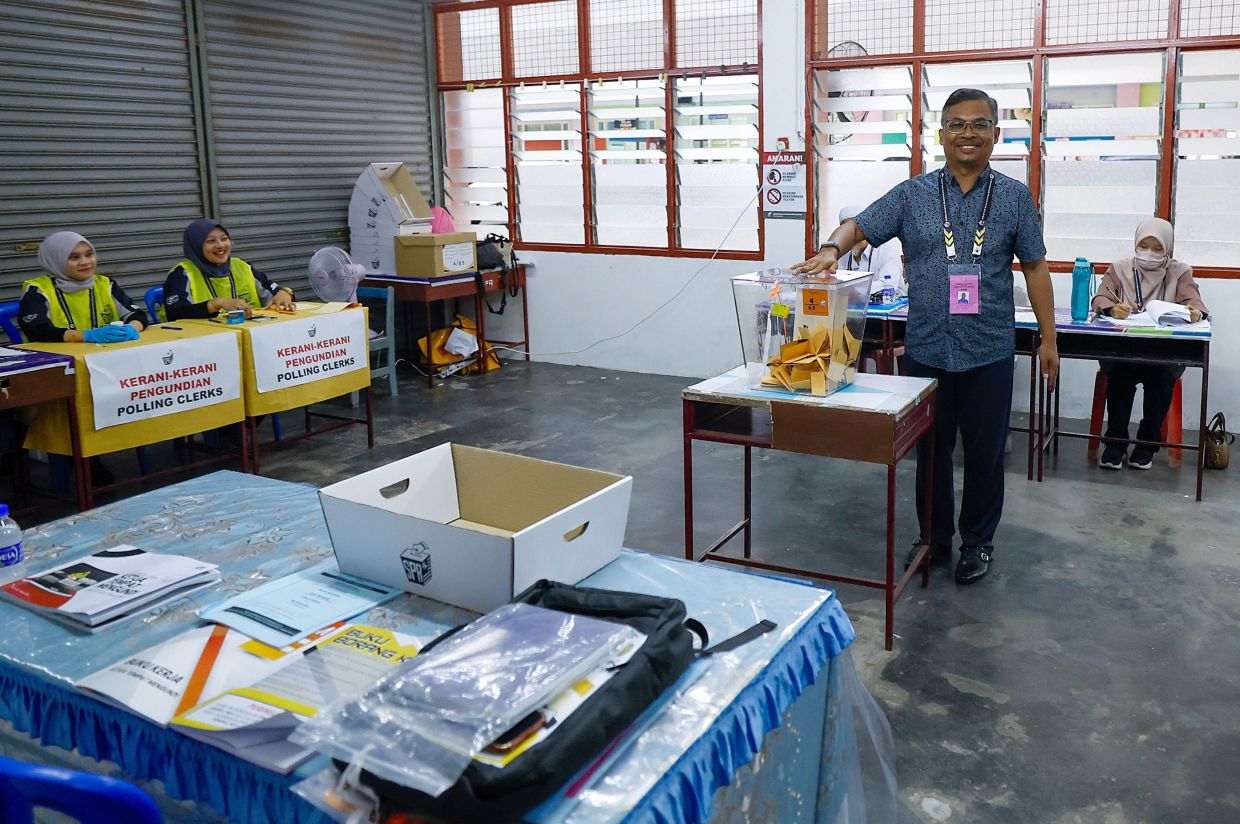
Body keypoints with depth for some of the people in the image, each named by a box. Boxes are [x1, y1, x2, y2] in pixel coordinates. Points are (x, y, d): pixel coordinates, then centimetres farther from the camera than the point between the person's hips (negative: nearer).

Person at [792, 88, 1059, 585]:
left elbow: (1035, 268, 6)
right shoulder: (913, 195, 3)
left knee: (984, 452, 8)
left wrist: (1048, 338, 3)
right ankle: (934, 538, 29)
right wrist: (832, 249, -23)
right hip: (927, 350, 1)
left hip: (988, 352, -1)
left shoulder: (1015, 197, 3)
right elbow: (860, 226, 0)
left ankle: (978, 542, 26)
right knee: (931, 450, 12)